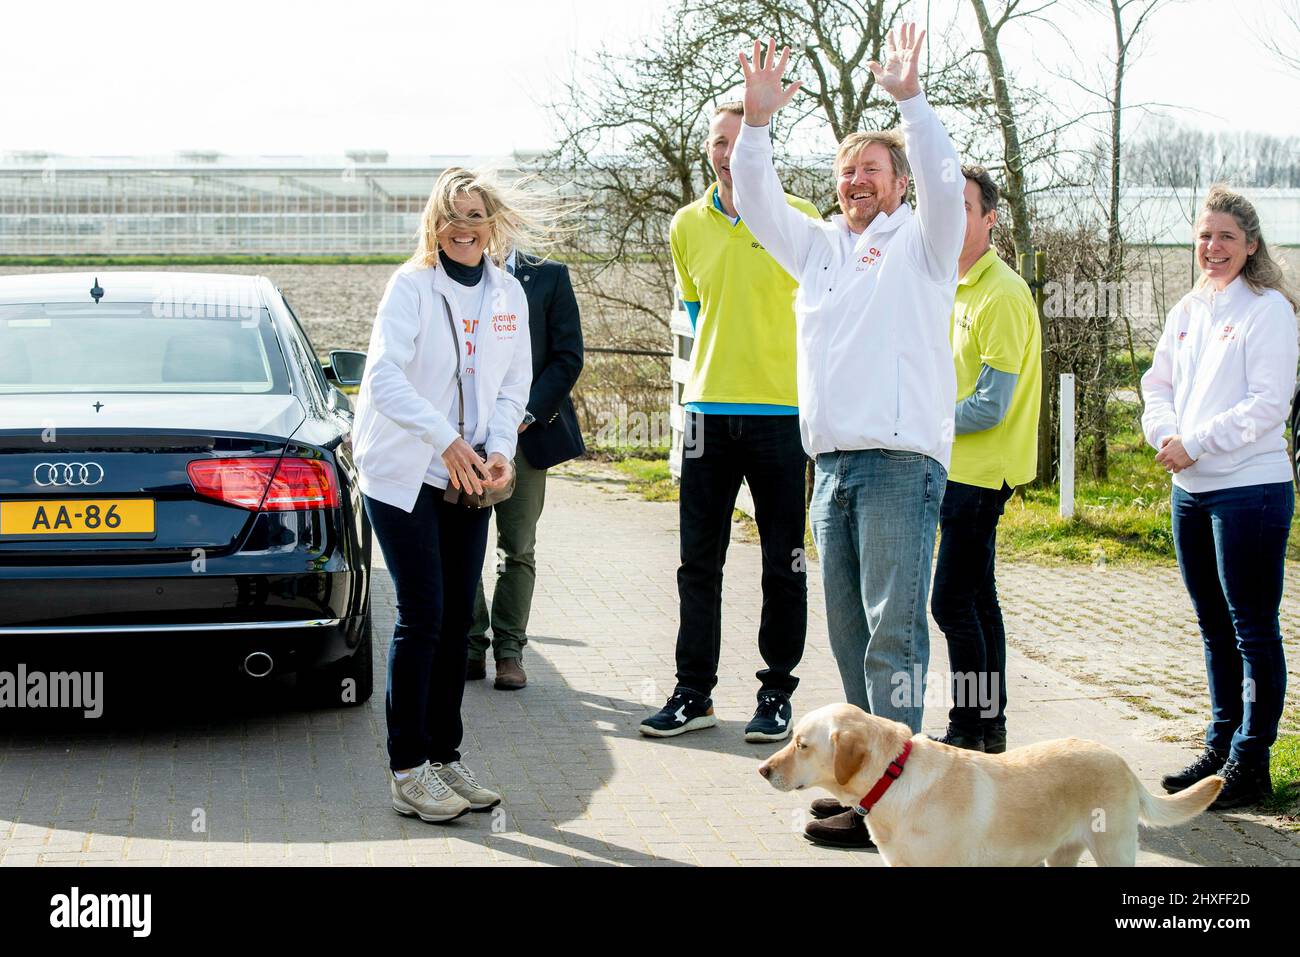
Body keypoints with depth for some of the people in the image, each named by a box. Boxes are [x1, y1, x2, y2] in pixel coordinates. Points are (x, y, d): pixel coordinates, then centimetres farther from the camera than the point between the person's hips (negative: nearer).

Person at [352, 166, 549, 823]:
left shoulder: (508, 293, 8)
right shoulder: (411, 285, -9)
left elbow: (515, 382, 12)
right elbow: (384, 374, -19)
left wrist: (499, 450, -5)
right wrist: (445, 439, -28)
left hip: (467, 477, 5)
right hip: (402, 473, -5)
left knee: (457, 619, 7)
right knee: (422, 617, -8)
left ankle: (445, 756, 17)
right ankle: (407, 771, -2)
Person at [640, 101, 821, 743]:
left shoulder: (799, 219, -3)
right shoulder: (688, 226, 8)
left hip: (782, 412, -3)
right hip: (710, 411, 3)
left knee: (783, 564, 4)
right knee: (699, 562, 6)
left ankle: (777, 693, 13)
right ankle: (693, 694, 13)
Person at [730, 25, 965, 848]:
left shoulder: (922, 241, 5)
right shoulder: (820, 245, 22)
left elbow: (944, 185, -13)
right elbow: (758, 205, 14)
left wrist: (911, 99, -21)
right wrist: (757, 121, 0)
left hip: (902, 460, -7)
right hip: (833, 462, 7)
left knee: (892, 631, -10)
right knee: (849, 632, 9)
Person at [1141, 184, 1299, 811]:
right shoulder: (1187, 311, 14)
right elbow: (1158, 384, 15)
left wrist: (1195, 444, -16)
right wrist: (1165, 432, -5)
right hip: (1190, 489, 7)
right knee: (1215, 627, 14)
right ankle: (1220, 748, 24)